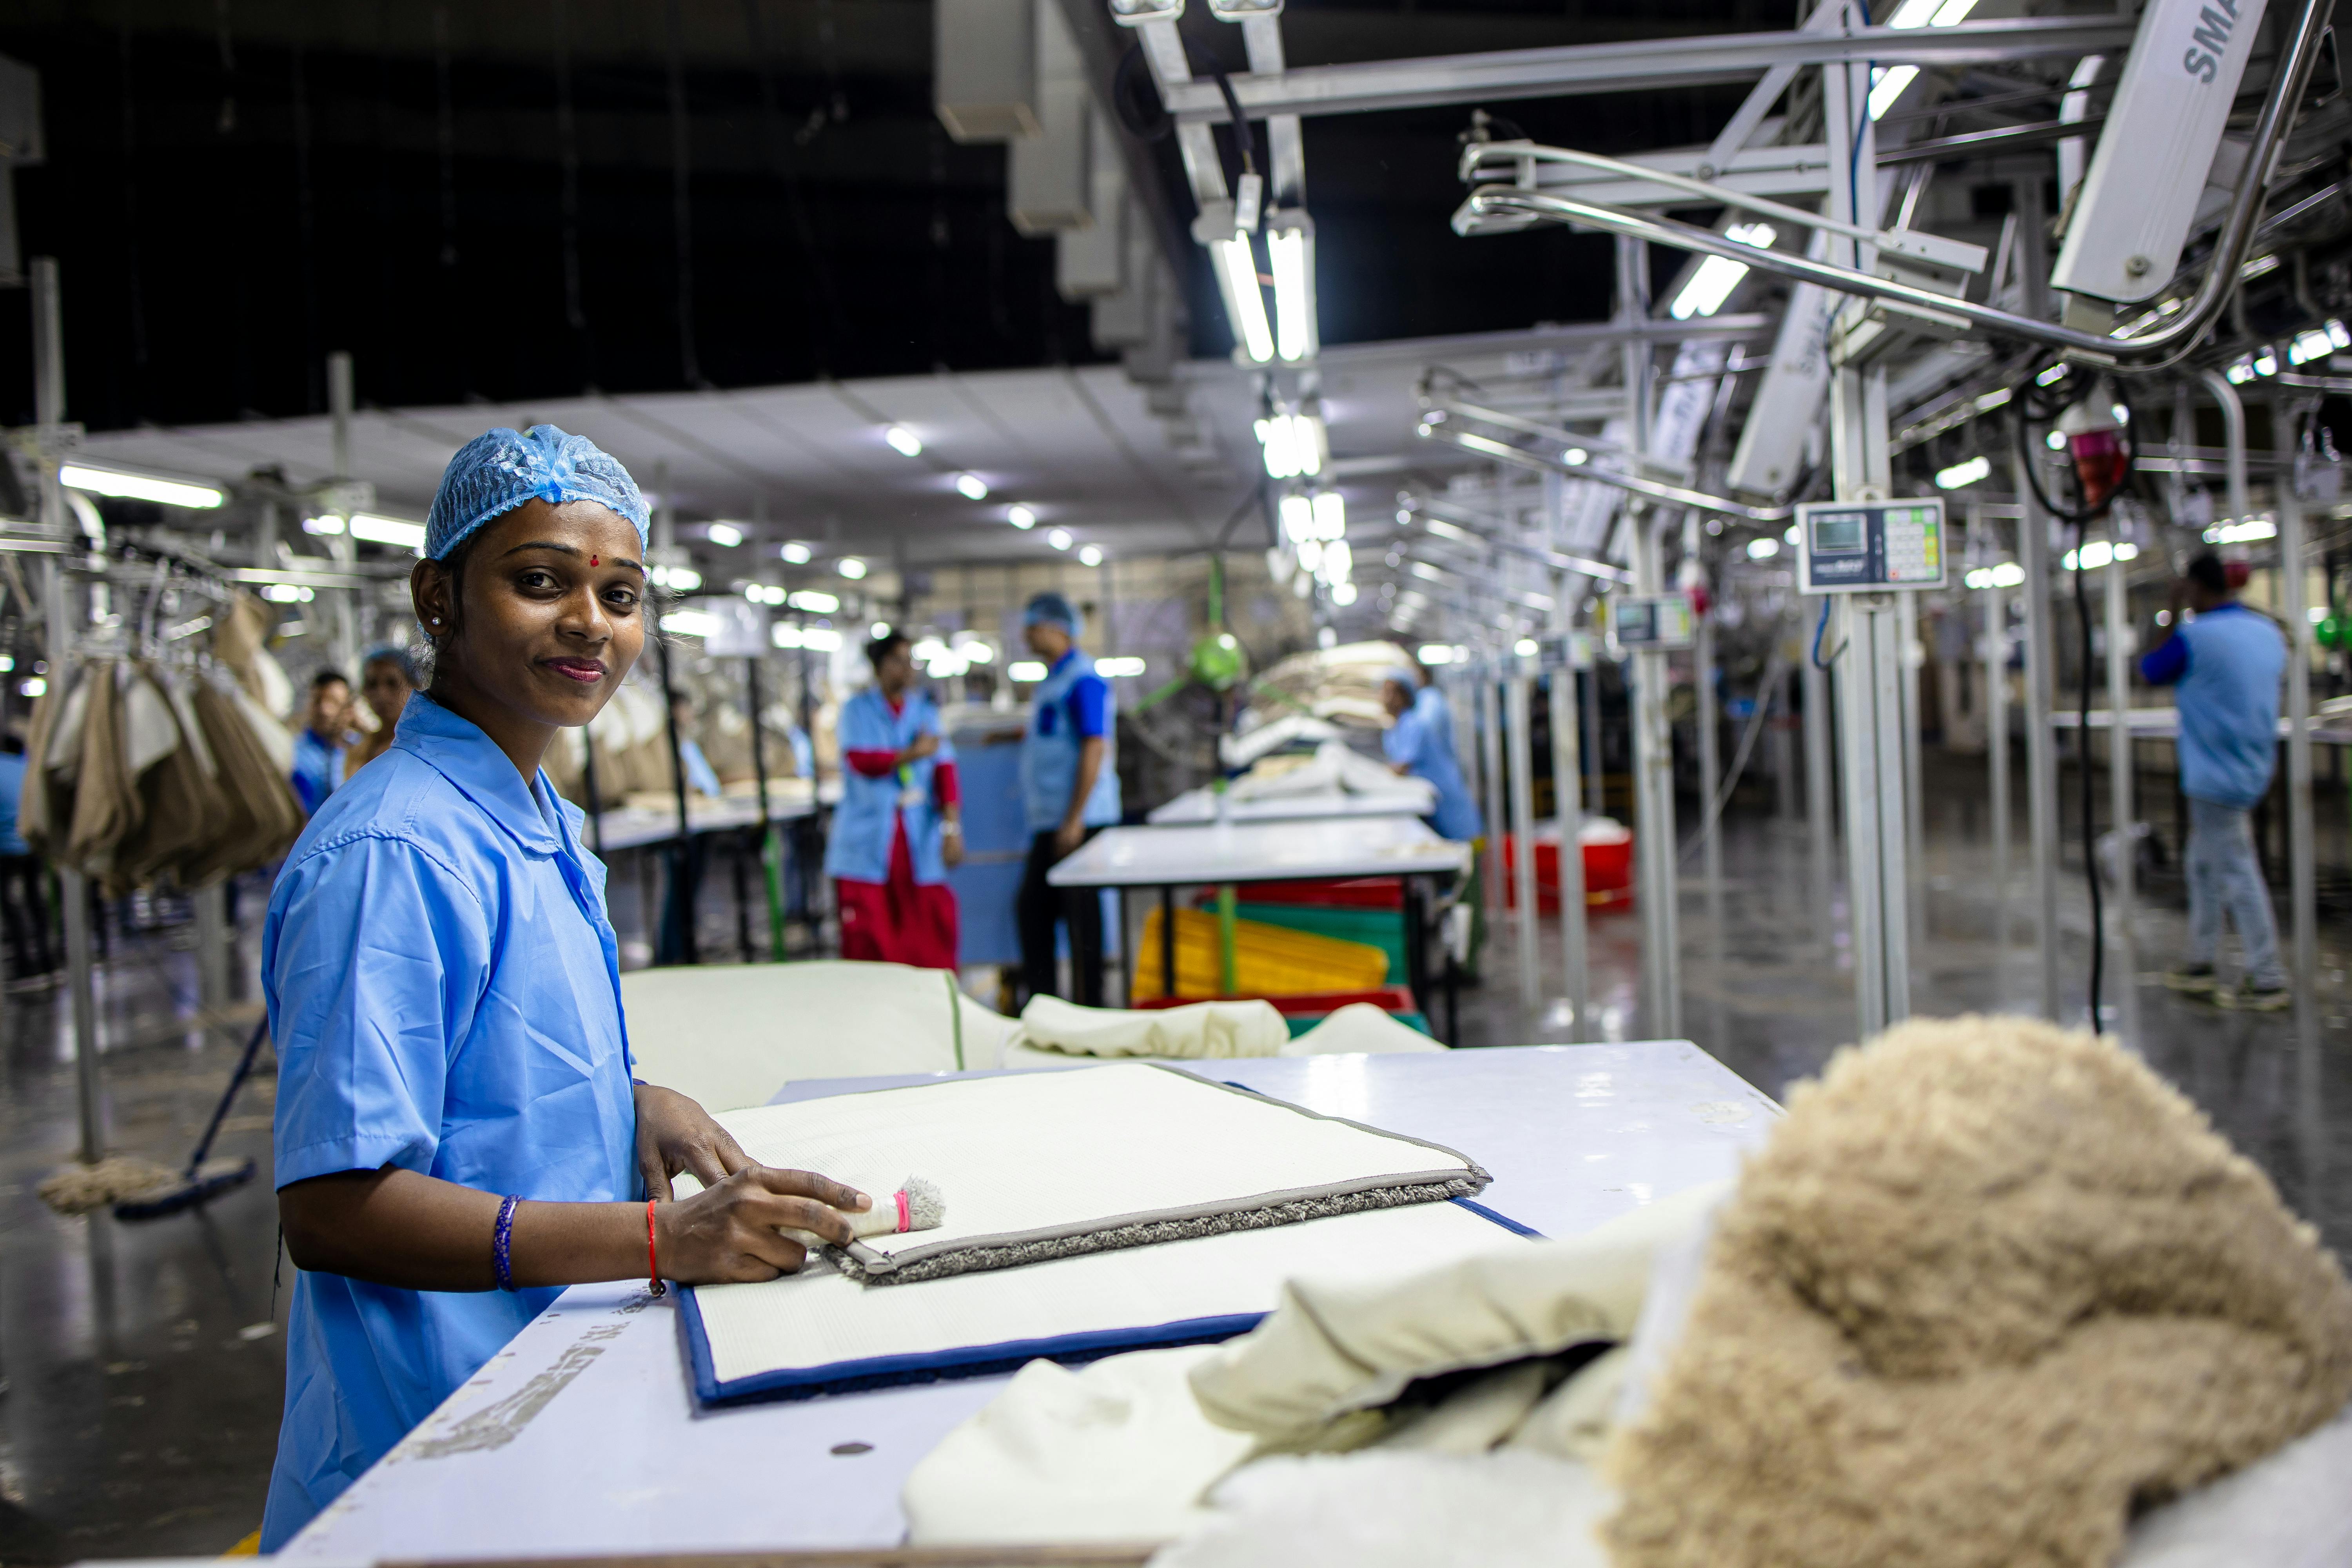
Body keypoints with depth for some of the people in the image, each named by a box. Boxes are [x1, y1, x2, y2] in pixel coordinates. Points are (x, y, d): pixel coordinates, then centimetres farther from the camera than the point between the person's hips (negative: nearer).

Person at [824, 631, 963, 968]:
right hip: (867, 840, -2)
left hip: (918, 838, 2)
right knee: (867, 934, -4)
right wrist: (912, 755, -9)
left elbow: (945, 769, 0)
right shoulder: (857, 710, 3)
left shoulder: (925, 710, 10)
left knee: (932, 929, -3)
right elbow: (861, 760, -14)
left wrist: (952, 826, -11)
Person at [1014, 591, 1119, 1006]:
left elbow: (1094, 747, -18)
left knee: (1080, 911, -4)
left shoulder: (1083, 678, -12)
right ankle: (1042, 1003, 17)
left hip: (1078, 818, -10)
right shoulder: (1051, 680, 18)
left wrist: (1075, 820, -21)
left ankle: (1089, 1012, 2)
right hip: (1049, 818, 10)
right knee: (1034, 906, 10)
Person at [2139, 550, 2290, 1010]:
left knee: (2237, 874, -4)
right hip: (2254, 771, 9)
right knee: (2204, 866, 19)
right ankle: (2200, 964, 26)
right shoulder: (2268, 632, 7)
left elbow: (2150, 671, 1)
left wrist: (2174, 613, 4)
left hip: (2216, 777, -9)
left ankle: (2268, 981, 0)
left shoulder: (2195, 636, -17)